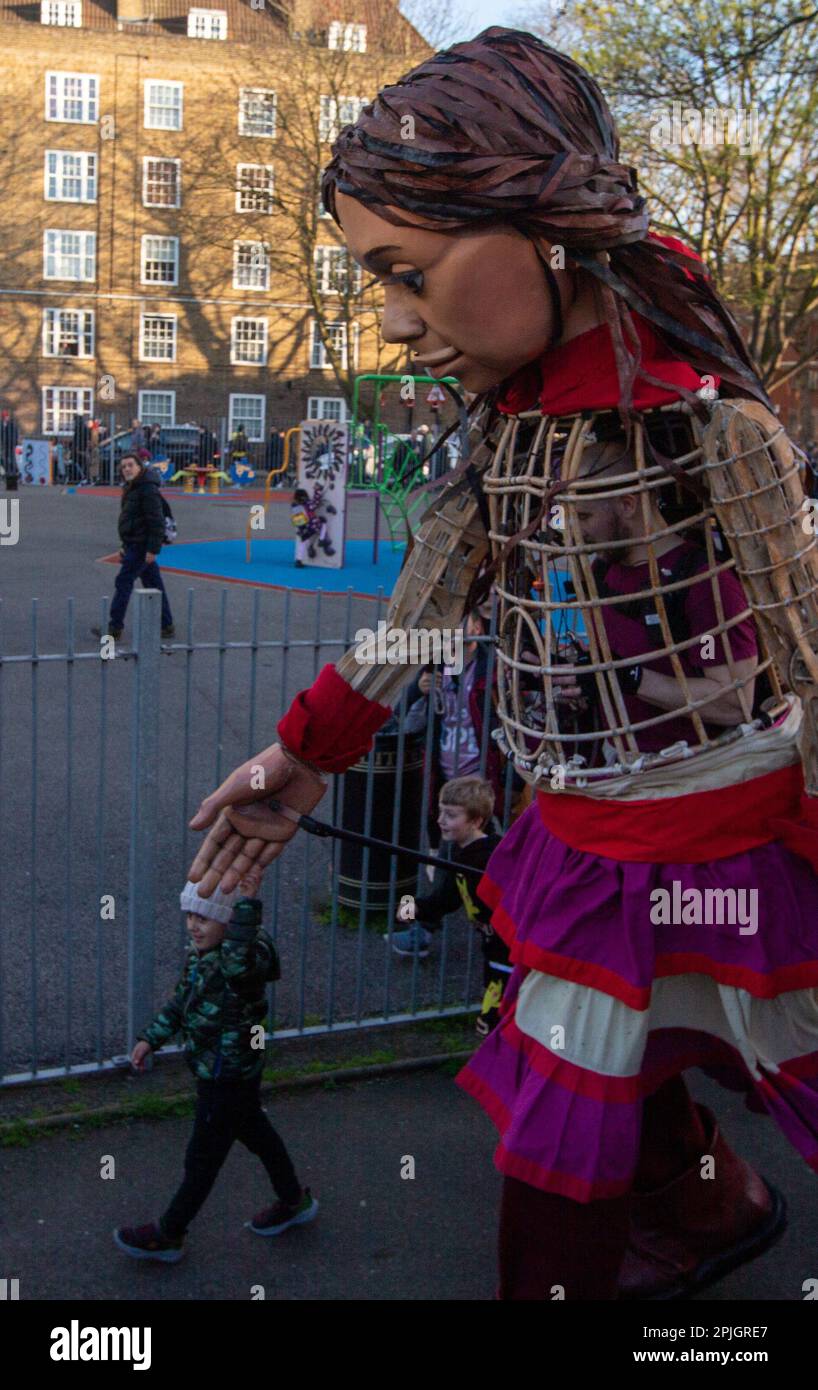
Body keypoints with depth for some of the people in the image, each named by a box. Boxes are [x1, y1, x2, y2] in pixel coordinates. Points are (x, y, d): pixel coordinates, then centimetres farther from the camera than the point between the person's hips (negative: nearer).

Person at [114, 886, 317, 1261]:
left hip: (229, 1078, -9)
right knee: (255, 1132, 26)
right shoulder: (199, 954, -1)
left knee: (203, 1156, 9)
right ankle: (294, 1201, 46)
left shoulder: (250, 958, -31)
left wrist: (247, 900, -58)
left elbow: (239, 962, -57)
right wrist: (150, 1038, 10)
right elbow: (181, 1001, 14)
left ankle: (168, 1234, 28)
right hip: (215, 1071, 9)